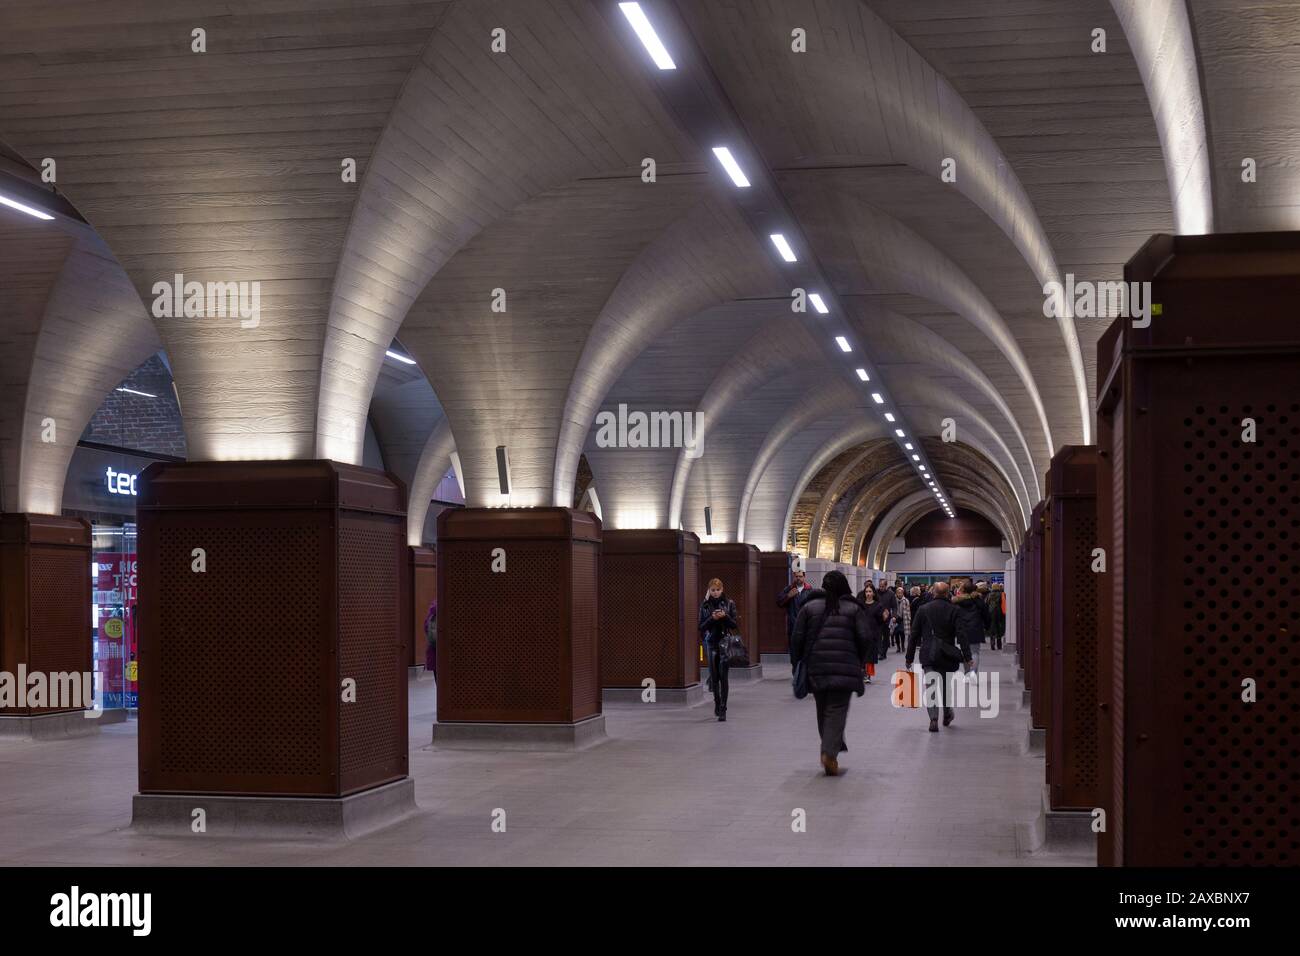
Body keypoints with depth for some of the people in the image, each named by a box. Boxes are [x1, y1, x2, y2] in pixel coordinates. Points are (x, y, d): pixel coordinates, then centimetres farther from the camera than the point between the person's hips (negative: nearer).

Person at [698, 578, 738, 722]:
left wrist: (725, 617, -16)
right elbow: (701, 626, 3)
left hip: (725, 642, -2)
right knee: (714, 676, 5)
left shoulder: (729, 603, 2)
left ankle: (722, 709, -10)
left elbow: (735, 624, 2)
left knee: (723, 676, -10)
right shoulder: (705, 605, 5)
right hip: (711, 643, 2)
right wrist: (712, 618, -14)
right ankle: (717, 703, 26)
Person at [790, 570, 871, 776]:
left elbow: (797, 638, 3)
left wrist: (799, 661, 13)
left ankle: (829, 751, 22)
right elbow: (864, 638, -2)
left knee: (823, 710, 15)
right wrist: (861, 662, 13)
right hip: (844, 669, -2)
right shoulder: (854, 608, 5)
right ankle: (830, 753, -17)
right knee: (837, 710, -3)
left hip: (816, 667, 2)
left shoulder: (810, 606, 8)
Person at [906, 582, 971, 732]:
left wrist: (909, 658, 7)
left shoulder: (923, 610, 1)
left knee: (930, 687, -4)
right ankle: (947, 715, 34)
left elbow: (914, 635, 2)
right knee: (945, 685, 20)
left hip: (928, 655, -1)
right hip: (947, 656, 1)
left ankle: (933, 719, -21)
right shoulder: (954, 611, -3)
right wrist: (967, 656, -4)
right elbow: (961, 636, -7)